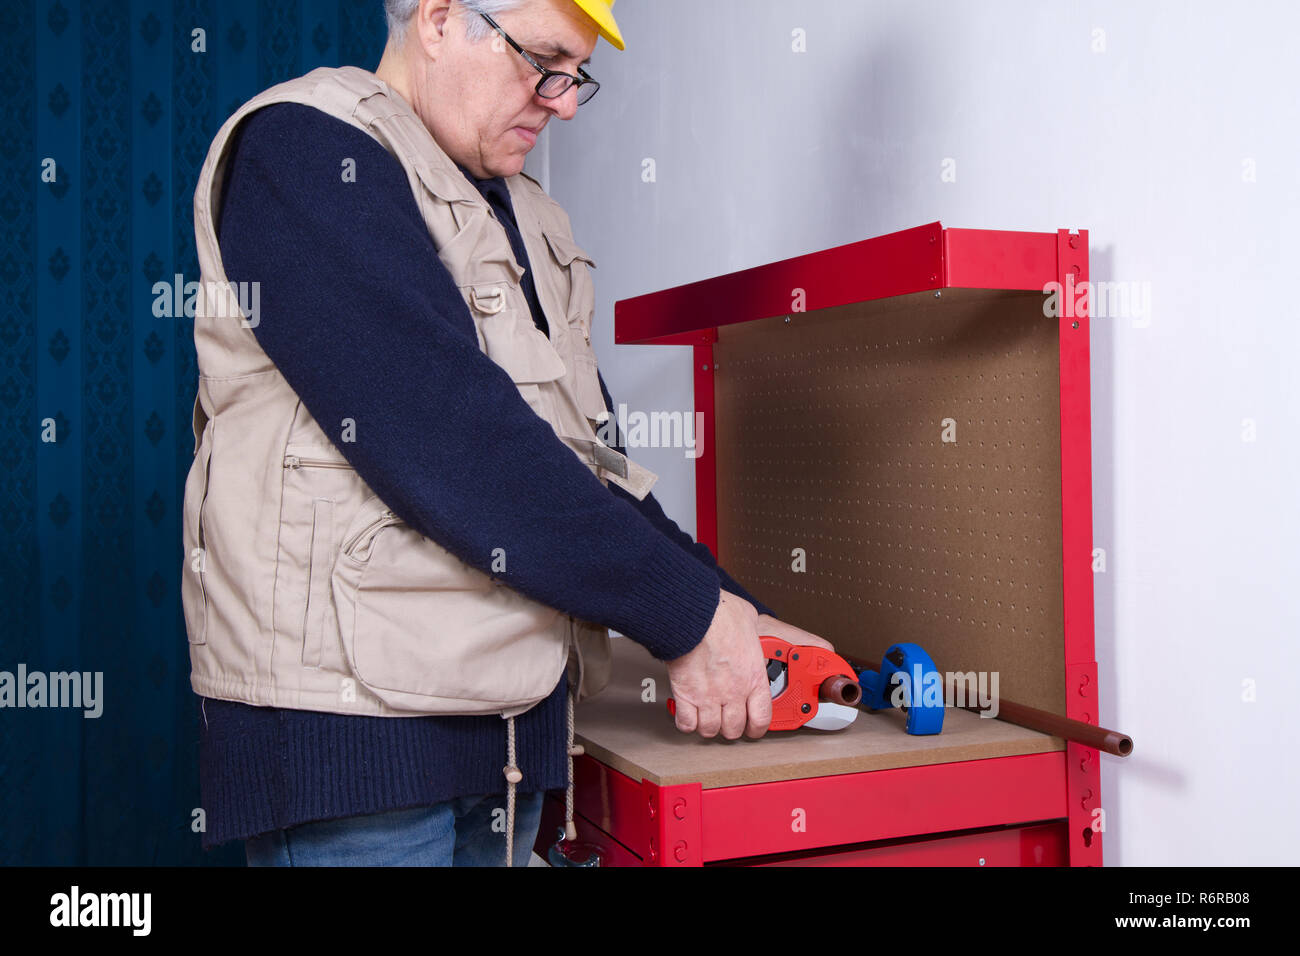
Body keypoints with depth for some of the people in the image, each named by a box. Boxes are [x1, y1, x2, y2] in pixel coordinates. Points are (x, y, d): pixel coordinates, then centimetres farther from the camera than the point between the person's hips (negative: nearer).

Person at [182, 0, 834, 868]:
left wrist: (738, 620, 3)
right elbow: (449, 444, -20)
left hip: (513, 723, 8)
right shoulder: (307, 150, -10)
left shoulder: (526, 220, 17)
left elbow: (589, 454, 15)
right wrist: (688, 613, -15)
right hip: (352, 725, -8)